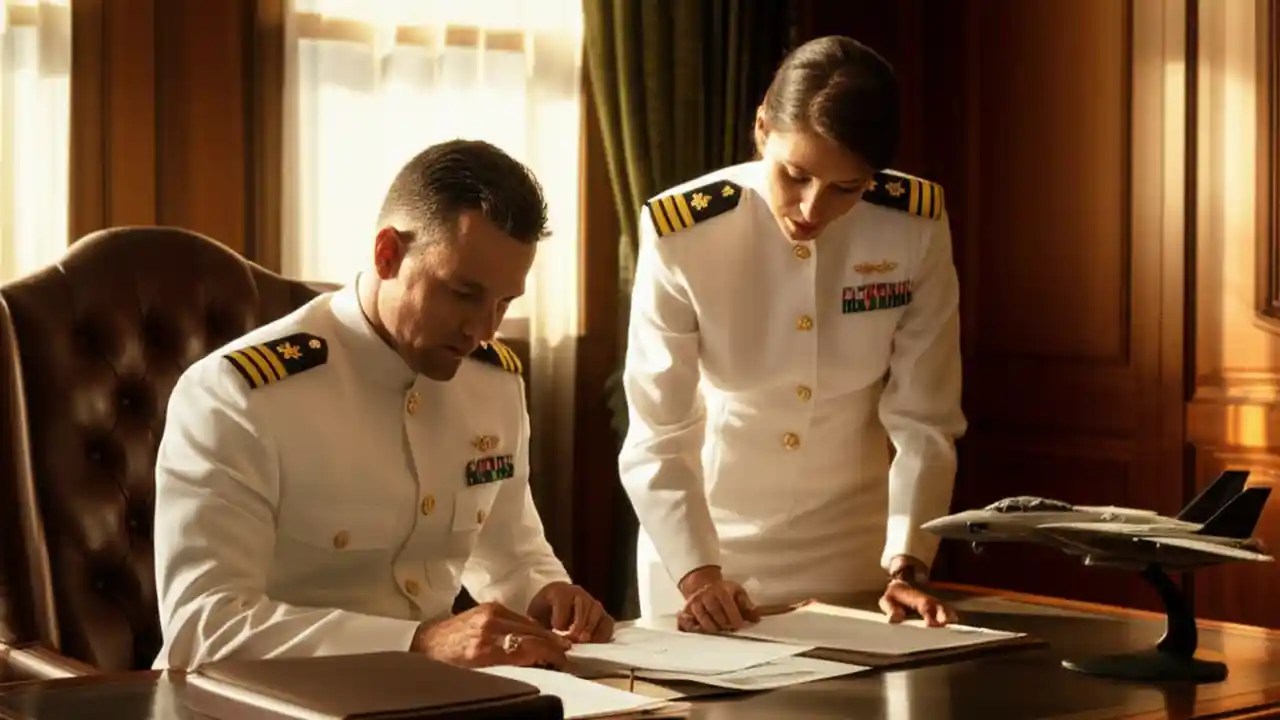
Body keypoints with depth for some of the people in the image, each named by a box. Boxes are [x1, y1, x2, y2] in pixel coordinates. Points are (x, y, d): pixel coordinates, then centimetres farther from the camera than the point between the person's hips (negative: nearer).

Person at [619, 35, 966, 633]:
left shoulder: (916, 227, -16)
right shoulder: (681, 233, -21)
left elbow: (923, 421, -10)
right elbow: (658, 438, -20)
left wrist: (906, 566, -18)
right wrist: (698, 574, -31)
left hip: (856, 545, 1)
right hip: (707, 536, -1)